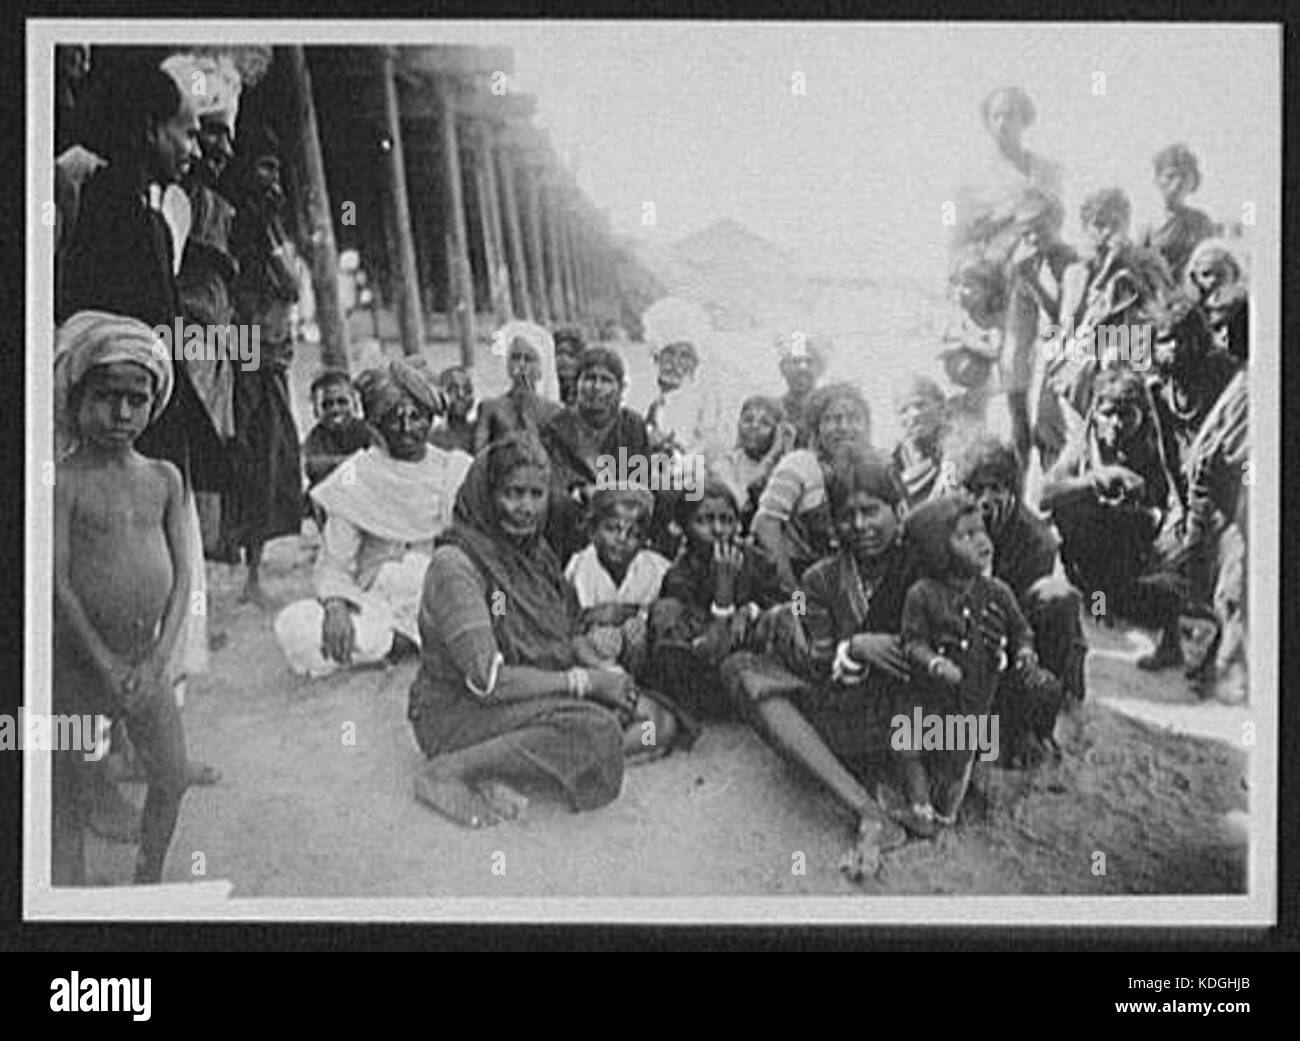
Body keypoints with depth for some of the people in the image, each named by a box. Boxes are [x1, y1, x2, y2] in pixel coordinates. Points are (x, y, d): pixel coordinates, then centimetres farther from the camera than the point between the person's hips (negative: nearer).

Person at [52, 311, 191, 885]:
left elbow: (182, 571, 1)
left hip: (146, 659, 5)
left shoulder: (164, 478, 3)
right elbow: (57, 582, -15)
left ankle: (148, 882, 32)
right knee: (68, 800, 4)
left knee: (172, 779, 13)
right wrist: (104, 662, -17)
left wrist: (160, 657, -10)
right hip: (77, 658, -5)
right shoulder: (64, 481, -12)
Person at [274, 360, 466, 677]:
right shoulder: (357, 478, 5)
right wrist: (336, 604, -20)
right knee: (293, 626, -27)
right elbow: (334, 562, 1)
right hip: (376, 601, -1)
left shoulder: (458, 472, 9)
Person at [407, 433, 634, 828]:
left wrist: (600, 670, -8)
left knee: (626, 700, -6)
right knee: (595, 728, -27)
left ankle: (498, 773, -11)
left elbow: (569, 631, 15)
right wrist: (585, 681, -21)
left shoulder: (534, 551, 7)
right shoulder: (455, 564, -20)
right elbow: (486, 680, -26)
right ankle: (448, 774, -19)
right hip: (455, 712, -9)